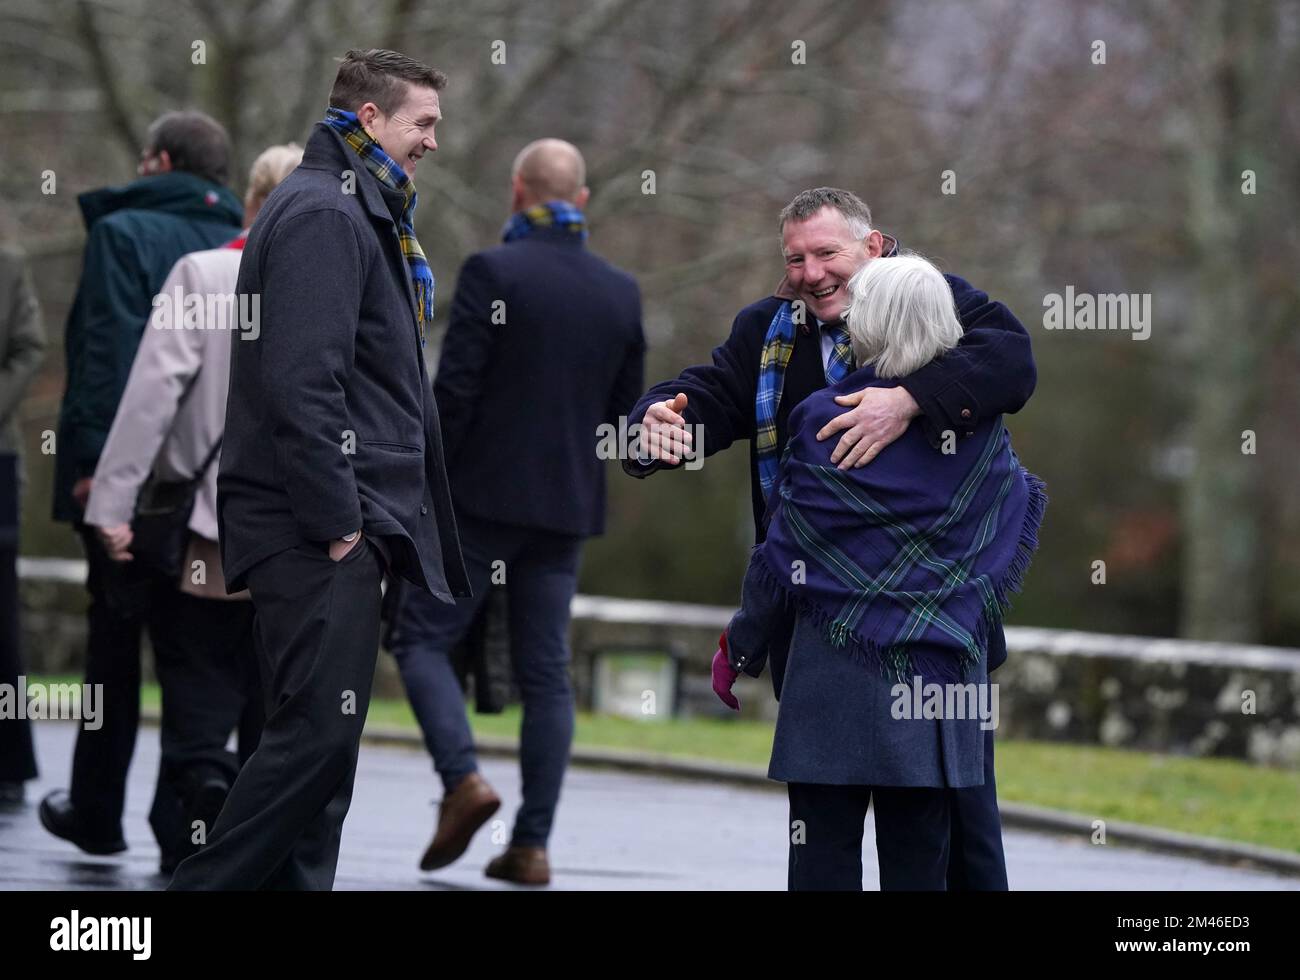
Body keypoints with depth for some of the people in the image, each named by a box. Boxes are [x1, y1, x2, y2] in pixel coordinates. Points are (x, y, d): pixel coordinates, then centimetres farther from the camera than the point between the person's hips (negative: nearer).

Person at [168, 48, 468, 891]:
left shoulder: (358, 213, 20)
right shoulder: (322, 214, -13)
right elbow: (300, 382, -22)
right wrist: (337, 522, -20)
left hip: (338, 533, 11)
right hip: (317, 534, -11)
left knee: (321, 738, 10)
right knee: (318, 732, -13)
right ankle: (206, 887, -9)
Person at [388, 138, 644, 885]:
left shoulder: (493, 272, -11)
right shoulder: (621, 292, 4)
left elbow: (454, 391, -13)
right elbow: (626, 410, 9)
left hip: (485, 493, -5)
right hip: (569, 503, 5)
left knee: (423, 636, 6)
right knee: (546, 672, 7)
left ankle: (463, 780, -15)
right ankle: (532, 843, 5)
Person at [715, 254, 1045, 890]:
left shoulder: (822, 420, -8)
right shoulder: (978, 425, 3)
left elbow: (783, 556, -5)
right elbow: (1025, 504, 21)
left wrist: (739, 648, 8)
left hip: (835, 668, -3)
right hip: (938, 673, 3)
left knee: (825, 851, 1)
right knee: (917, 855, 6)